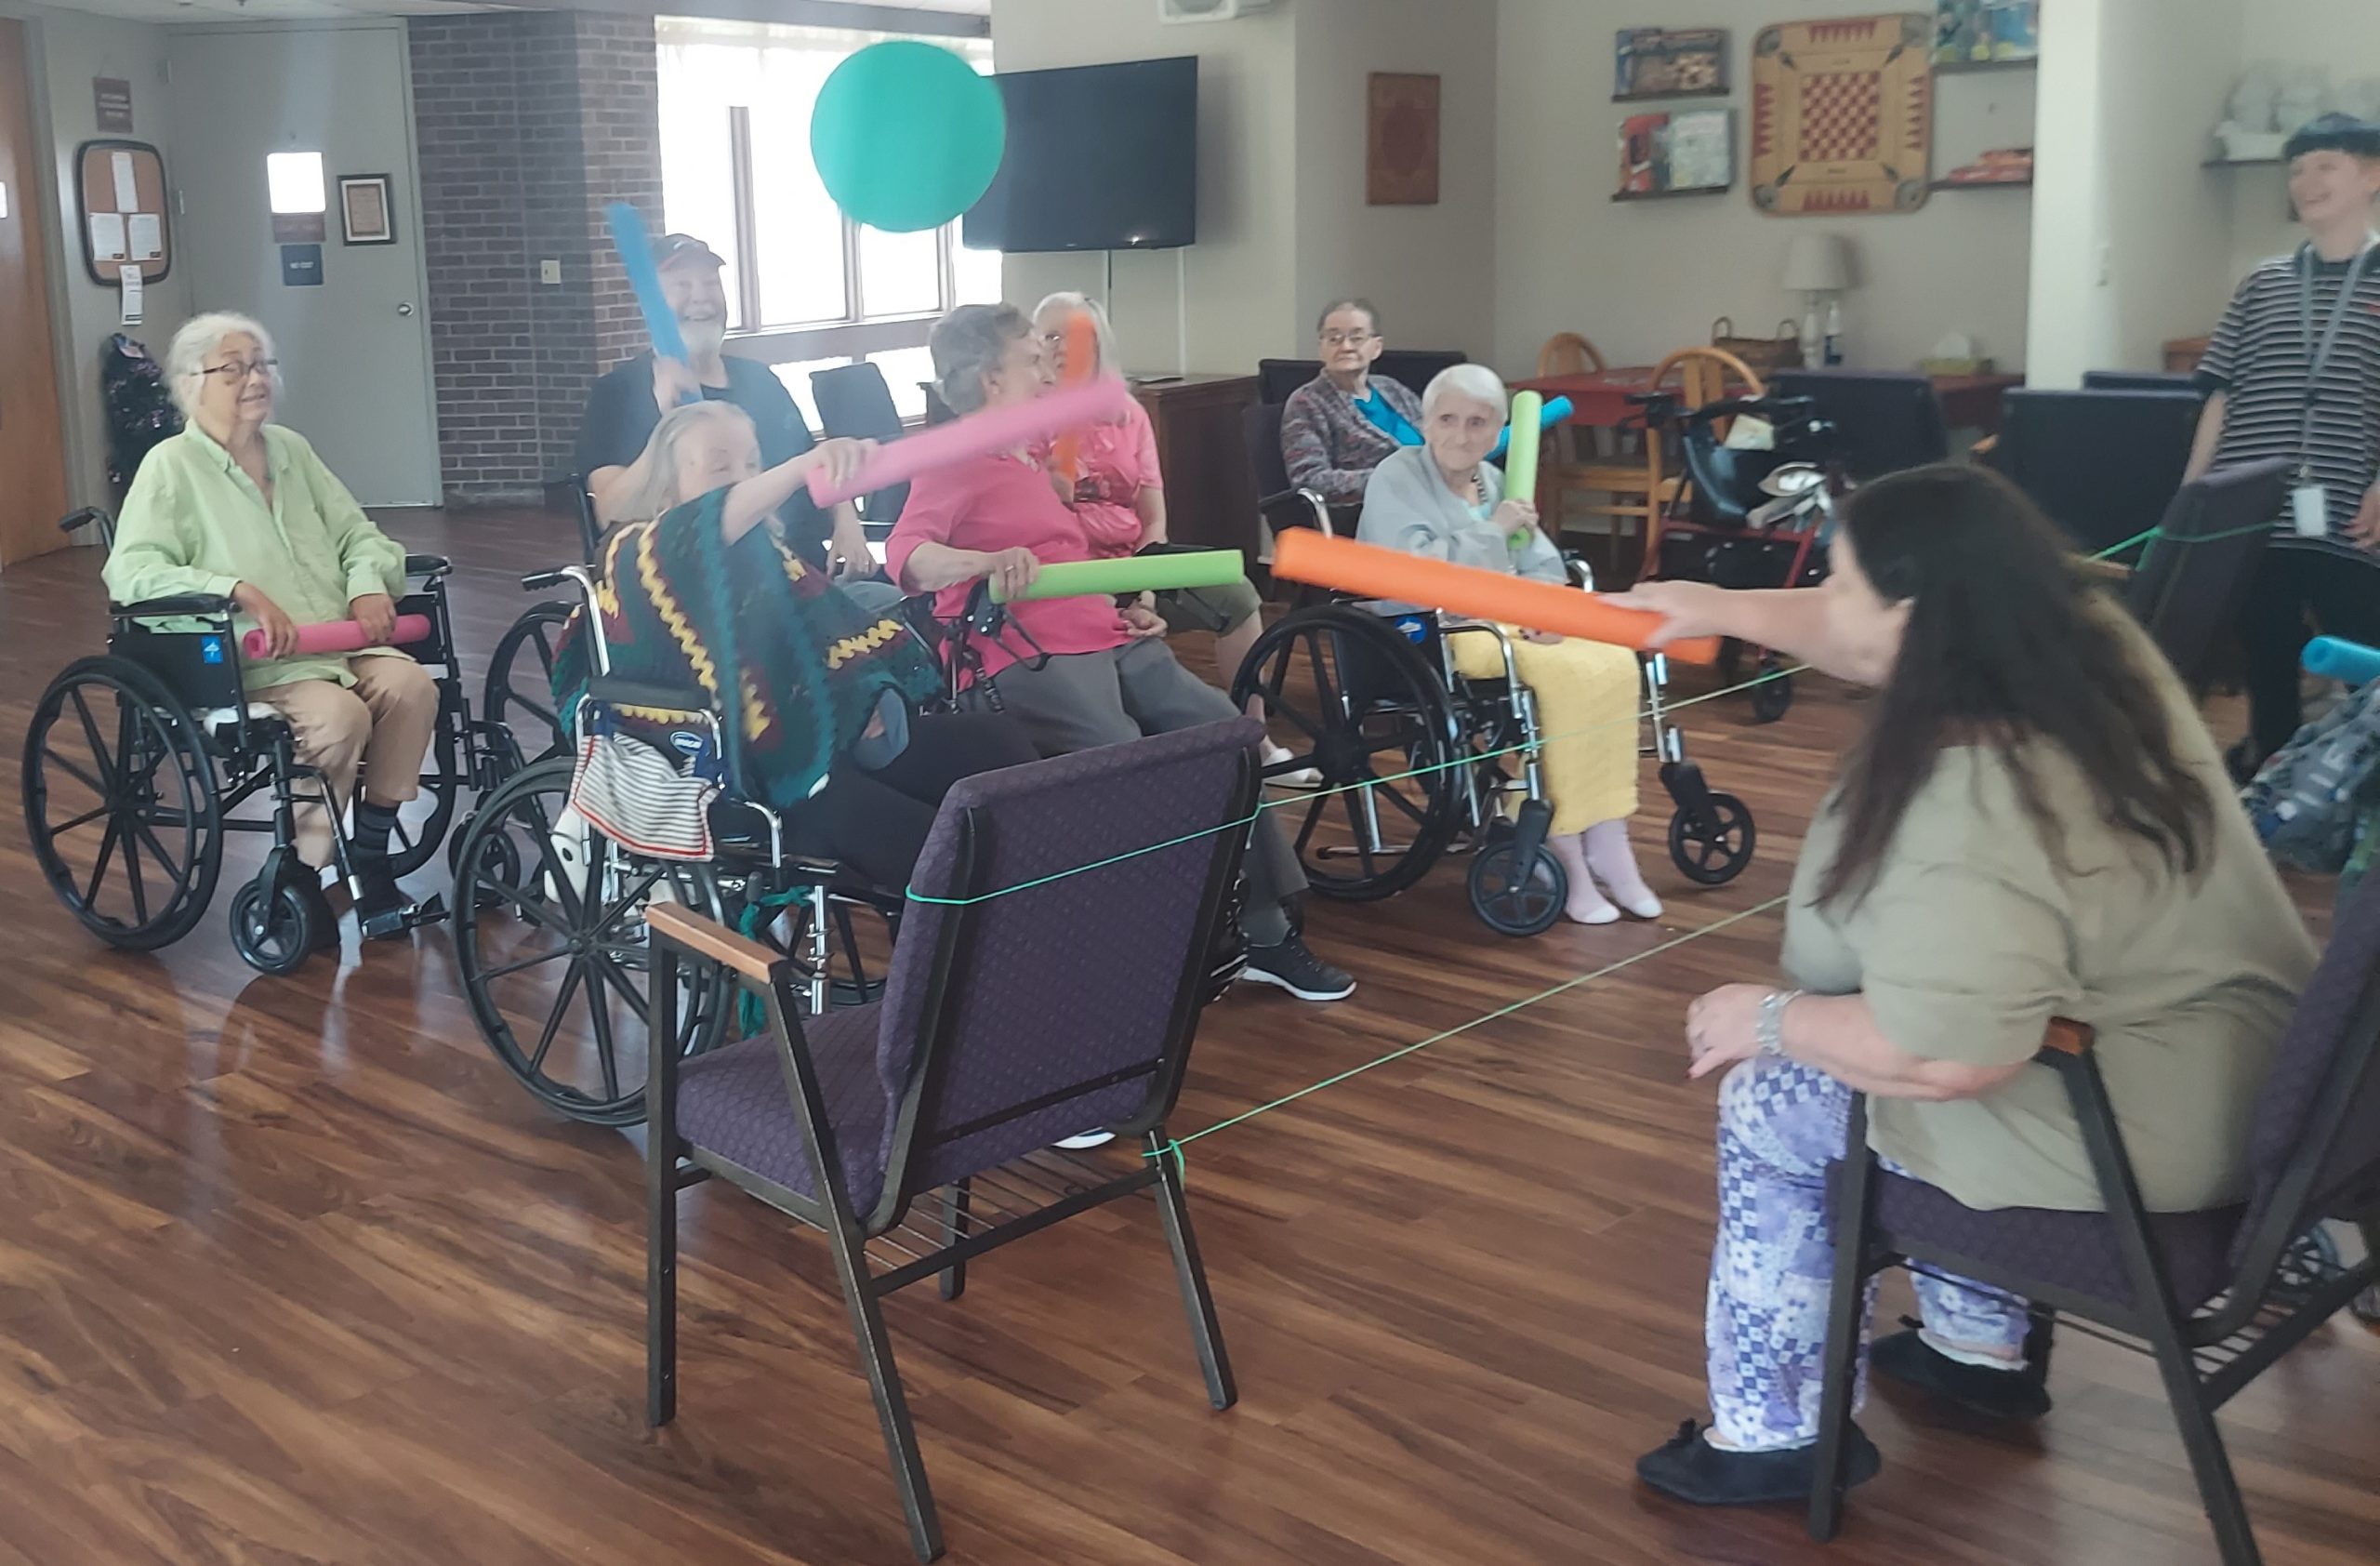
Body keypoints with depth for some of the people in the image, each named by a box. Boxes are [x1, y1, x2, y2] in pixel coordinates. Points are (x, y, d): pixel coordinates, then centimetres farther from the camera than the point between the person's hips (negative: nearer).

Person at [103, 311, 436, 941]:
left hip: (339, 641, 6)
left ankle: (370, 857, -8)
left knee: (410, 685, -23)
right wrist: (238, 590, -23)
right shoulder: (171, 465, 0)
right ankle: (299, 873, -12)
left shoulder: (290, 448, 19)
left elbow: (356, 531, 23)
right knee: (339, 716, -32)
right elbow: (130, 573, -12)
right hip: (249, 661, -6)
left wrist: (369, 584, 0)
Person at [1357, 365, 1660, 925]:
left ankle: (1606, 839, -18)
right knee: (1569, 673, -29)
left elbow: (1544, 563, 15)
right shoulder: (1396, 480, -4)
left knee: (1614, 661, -20)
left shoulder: (1495, 481, 17)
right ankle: (1565, 848, -22)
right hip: (1435, 636, -7)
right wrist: (1494, 529, -14)